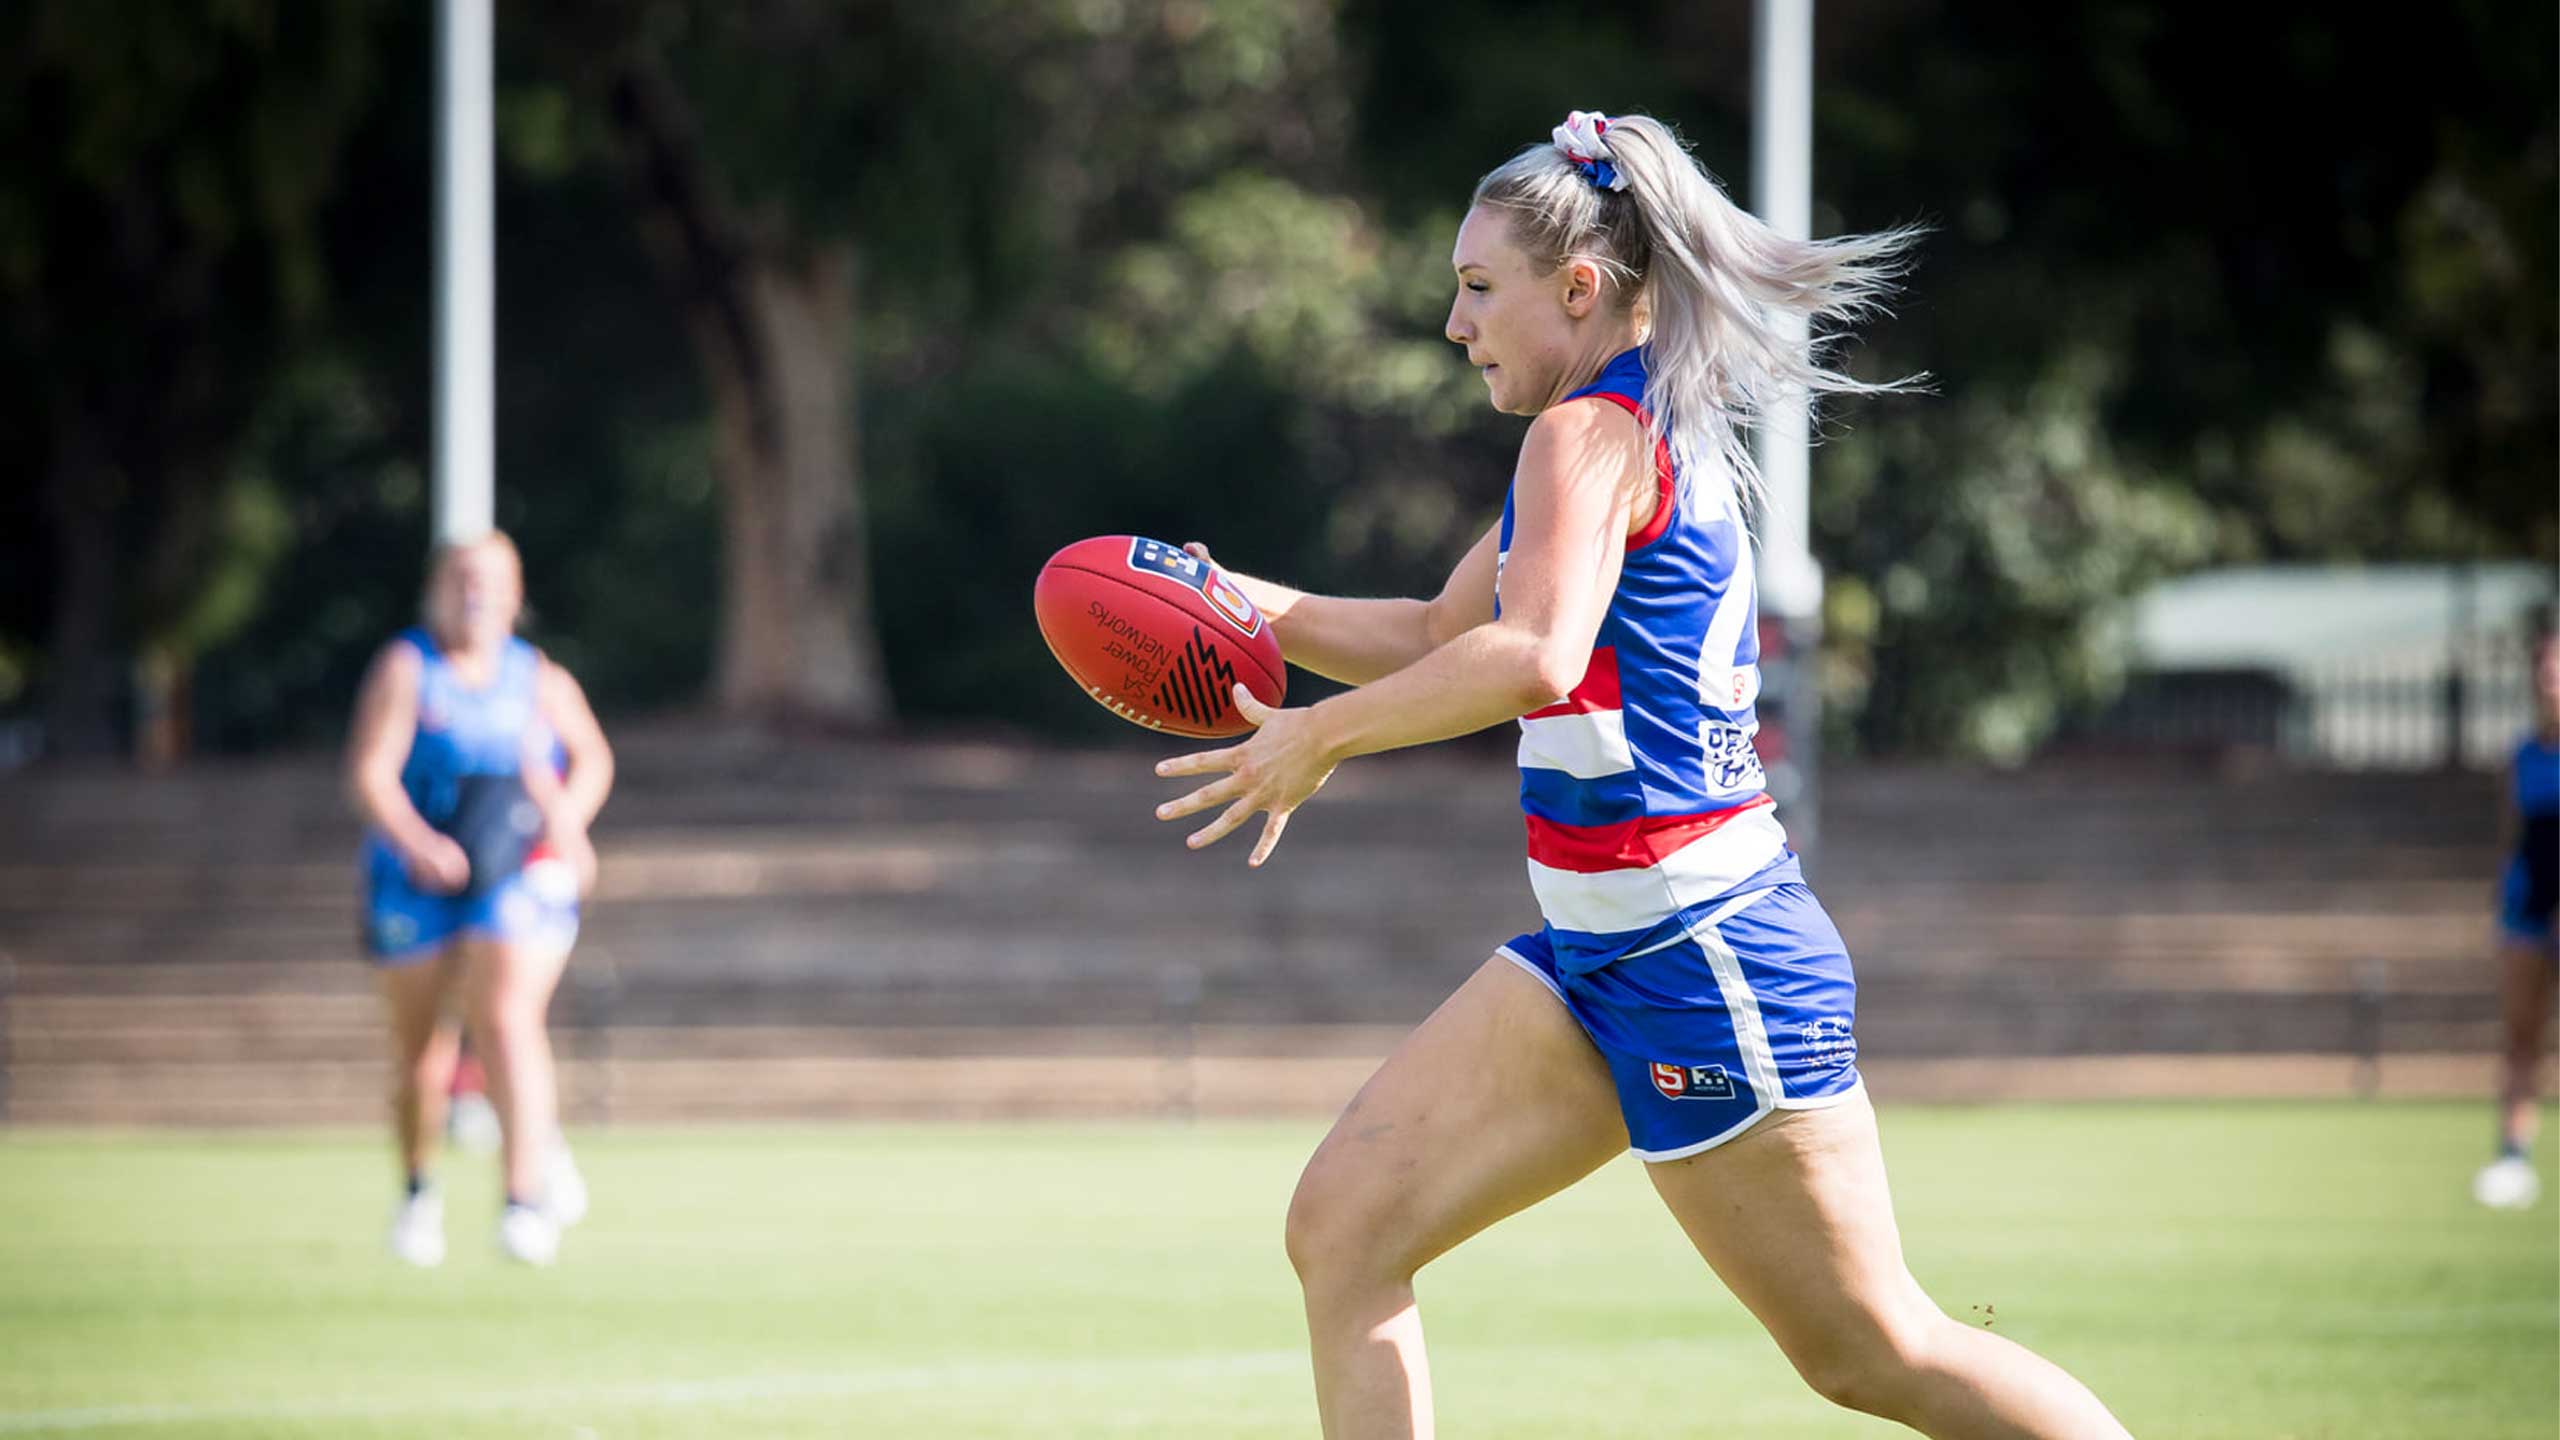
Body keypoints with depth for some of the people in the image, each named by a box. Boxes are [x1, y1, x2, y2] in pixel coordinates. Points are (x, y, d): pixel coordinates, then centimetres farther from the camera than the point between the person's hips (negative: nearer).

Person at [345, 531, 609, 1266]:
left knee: (507, 1019, -19)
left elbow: (592, 757, 19)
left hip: (521, 875, 0)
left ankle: (526, 1196, -22)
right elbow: (369, 773, -15)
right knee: (420, 1048, 7)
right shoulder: (405, 669, -5)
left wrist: (569, 815, -2)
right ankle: (418, 1187, 33)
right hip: (418, 881, 0)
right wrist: (417, 843, -31)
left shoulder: (541, 679, 5)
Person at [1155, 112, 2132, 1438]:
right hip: (1597, 957, 10)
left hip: (1696, 956, -10)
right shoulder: (1654, 433, 16)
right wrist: (1243, 606, 16)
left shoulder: (1588, 436, -14)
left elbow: (1532, 658, -32)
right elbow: (1435, 638, 26)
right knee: (1343, 1227, 4)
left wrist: (1322, 735, -23)